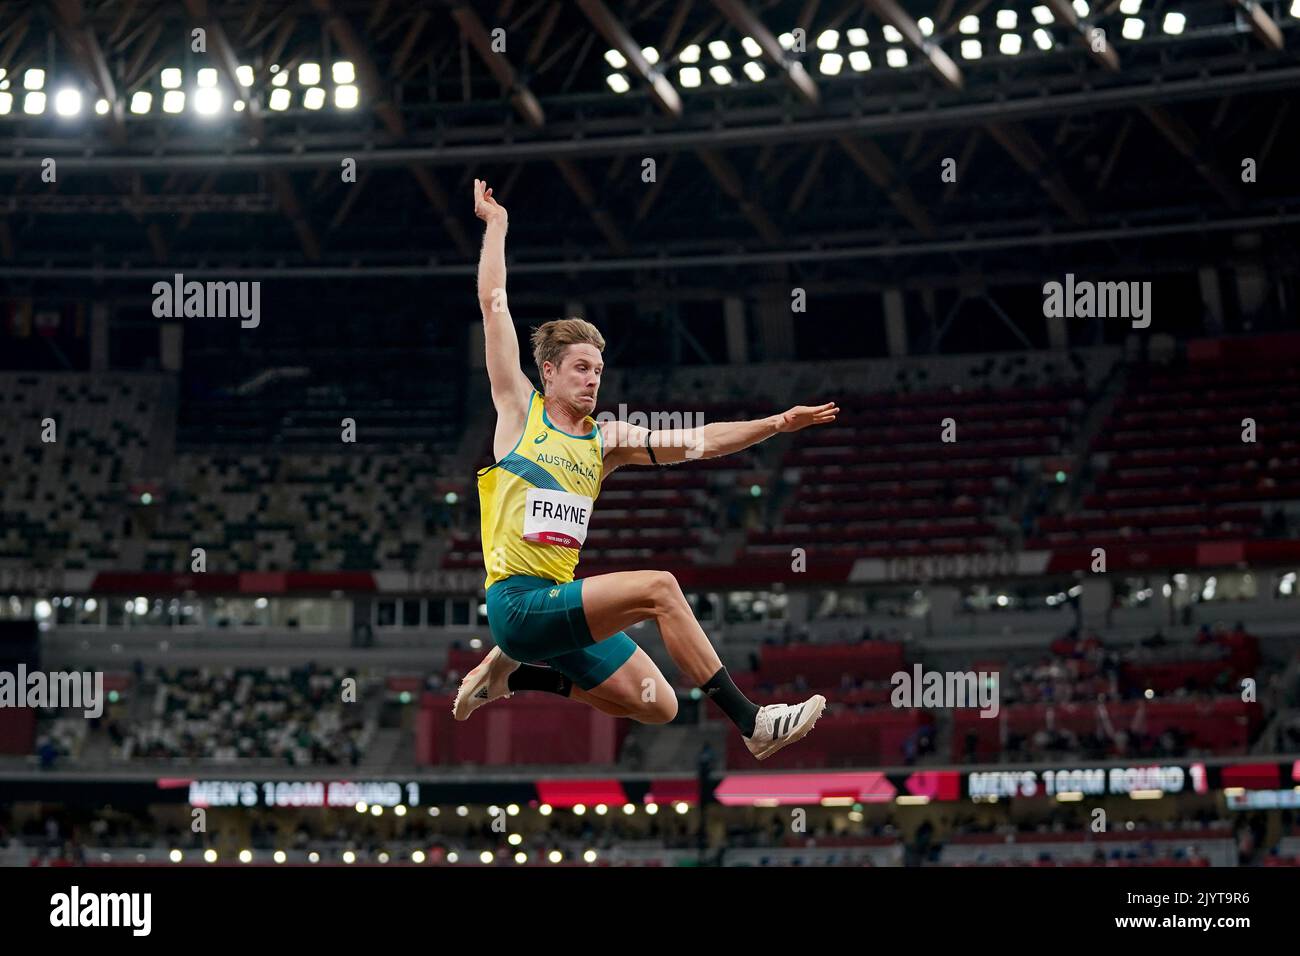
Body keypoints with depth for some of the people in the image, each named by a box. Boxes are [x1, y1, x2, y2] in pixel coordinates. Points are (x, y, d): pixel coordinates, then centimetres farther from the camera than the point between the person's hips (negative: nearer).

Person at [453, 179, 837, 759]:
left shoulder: (606, 440, 15)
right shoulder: (520, 410, 4)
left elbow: (698, 442, 11)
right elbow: (494, 306, 4)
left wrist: (778, 424, 2)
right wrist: (495, 226, 8)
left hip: (561, 601, 7)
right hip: (518, 599, -7)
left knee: (656, 706, 1)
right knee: (659, 587, -23)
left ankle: (511, 673, 17)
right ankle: (751, 723, -21)